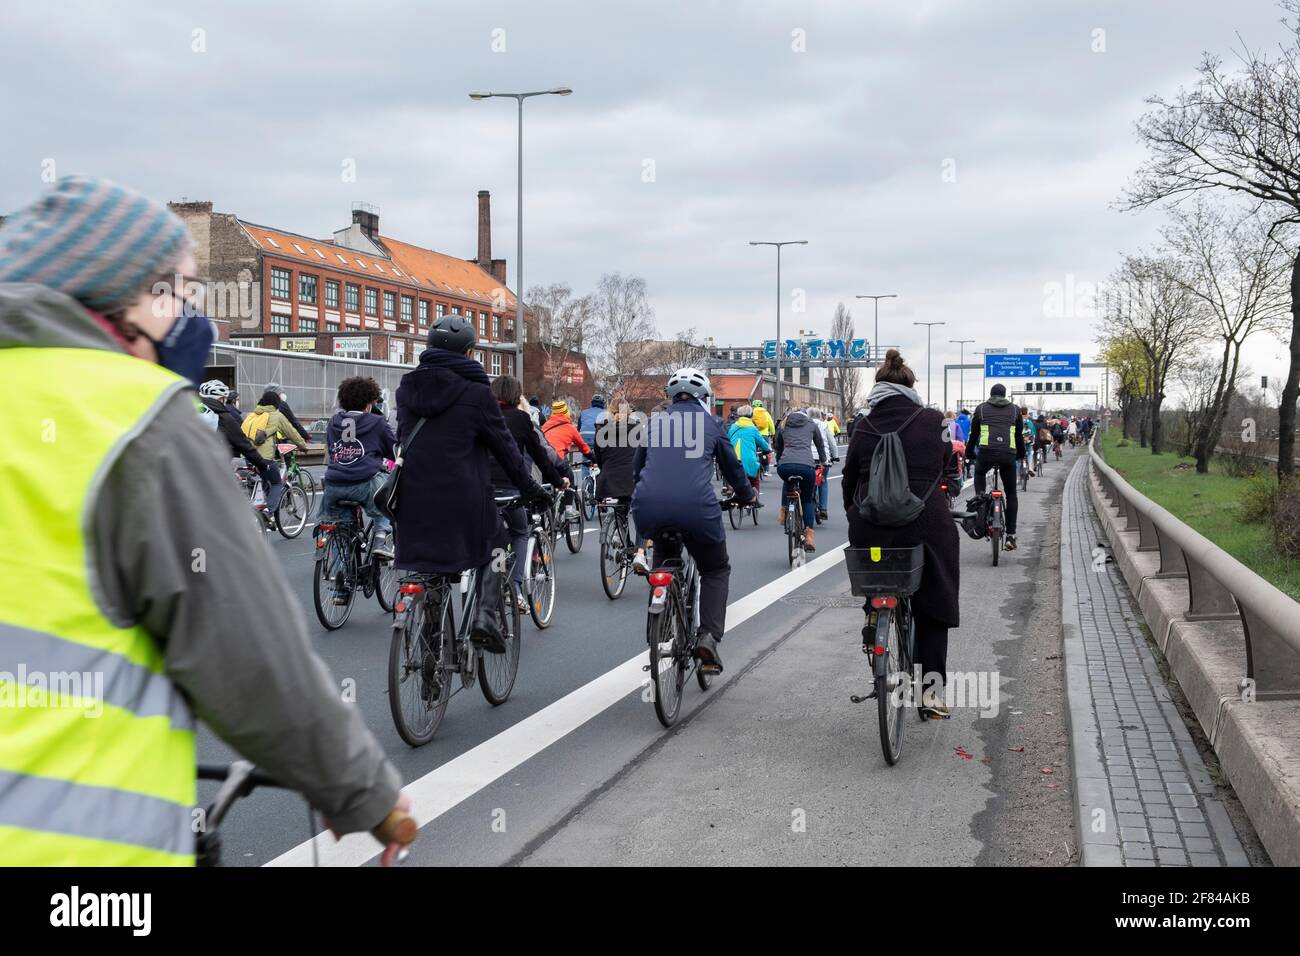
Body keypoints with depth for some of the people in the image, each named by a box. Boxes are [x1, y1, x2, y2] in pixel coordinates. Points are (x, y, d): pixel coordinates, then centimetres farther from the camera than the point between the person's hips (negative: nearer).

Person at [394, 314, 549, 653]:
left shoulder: (407, 387, 7)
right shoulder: (475, 393, -8)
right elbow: (504, 446, -2)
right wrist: (530, 488, 10)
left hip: (414, 497, 4)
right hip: (463, 499, -4)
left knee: (424, 553, 20)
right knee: (492, 543, 21)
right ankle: (486, 616, 3)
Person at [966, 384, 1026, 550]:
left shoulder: (981, 409, 15)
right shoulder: (1014, 410, 17)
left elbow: (974, 434, 18)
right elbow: (1019, 436, 21)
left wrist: (968, 453, 32)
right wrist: (1021, 455, 37)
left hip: (986, 452, 0)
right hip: (1008, 455, 1)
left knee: (979, 474, 35)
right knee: (1011, 494, 13)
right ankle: (1010, 535, 8)